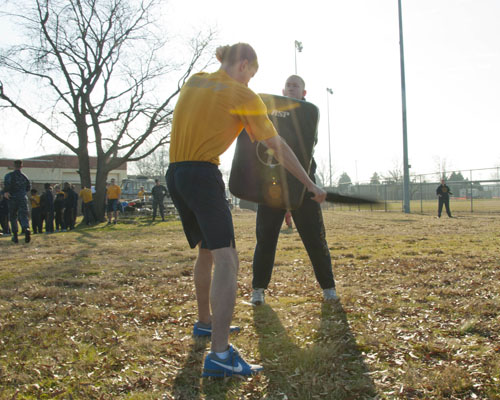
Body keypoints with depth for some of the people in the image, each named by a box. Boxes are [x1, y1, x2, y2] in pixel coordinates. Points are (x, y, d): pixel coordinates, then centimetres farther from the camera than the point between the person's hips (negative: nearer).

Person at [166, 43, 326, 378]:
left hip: (175, 174, 8)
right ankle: (220, 354, -23)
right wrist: (310, 184, 6)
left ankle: (205, 322, 37)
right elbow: (278, 146, -1)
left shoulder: (193, 82, 16)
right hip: (204, 175, -8)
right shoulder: (243, 95, -2)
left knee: (206, 250, 23)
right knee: (226, 258, -13)